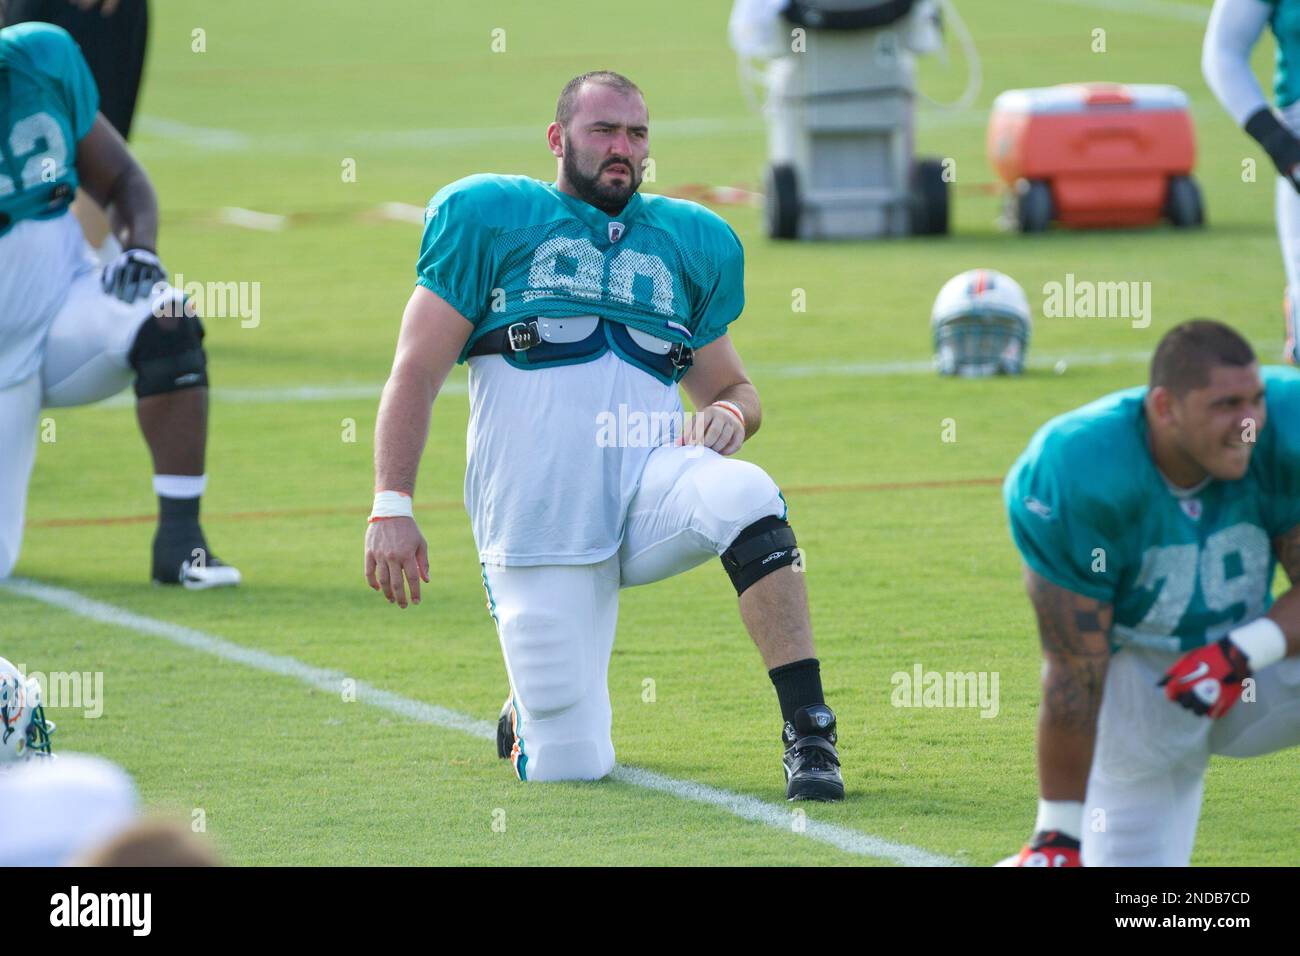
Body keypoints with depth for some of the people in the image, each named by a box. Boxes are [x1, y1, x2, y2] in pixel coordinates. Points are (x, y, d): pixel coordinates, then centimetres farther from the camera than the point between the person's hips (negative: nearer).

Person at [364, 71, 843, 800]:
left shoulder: (689, 243, 18)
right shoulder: (490, 219, 7)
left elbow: (736, 391, 25)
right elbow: (417, 372, 3)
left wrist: (728, 418, -1)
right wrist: (391, 509, -6)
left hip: (648, 489, 2)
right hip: (534, 520, -2)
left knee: (745, 496, -35)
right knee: (571, 768, -7)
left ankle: (809, 732, -28)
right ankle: (531, 713, 33)